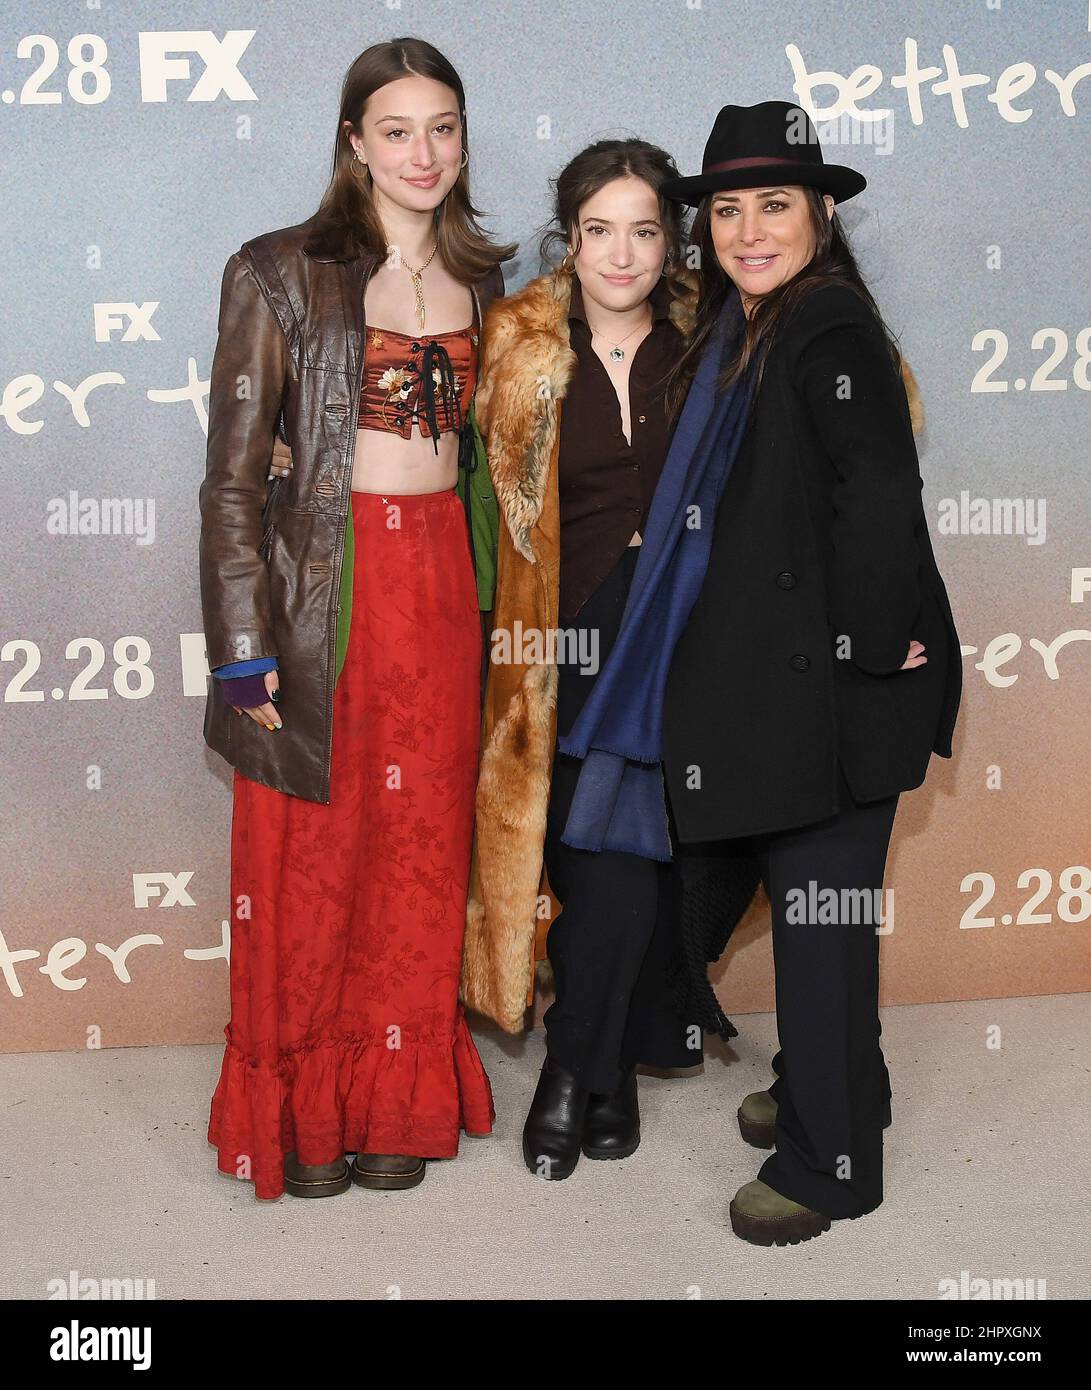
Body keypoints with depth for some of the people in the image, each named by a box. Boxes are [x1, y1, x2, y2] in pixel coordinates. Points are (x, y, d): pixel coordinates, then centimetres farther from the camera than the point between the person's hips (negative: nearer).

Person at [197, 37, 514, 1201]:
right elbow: (234, 474, -7)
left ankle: (396, 1101, 25)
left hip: (445, 582, 4)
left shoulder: (480, 280, 11)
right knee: (311, 854, 4)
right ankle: (301, 1113, 21)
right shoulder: (282, 273, -4)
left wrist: (493, 600, 10)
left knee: (420, 851, 9)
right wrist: (244, 647, -12)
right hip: (326, 583, -4)